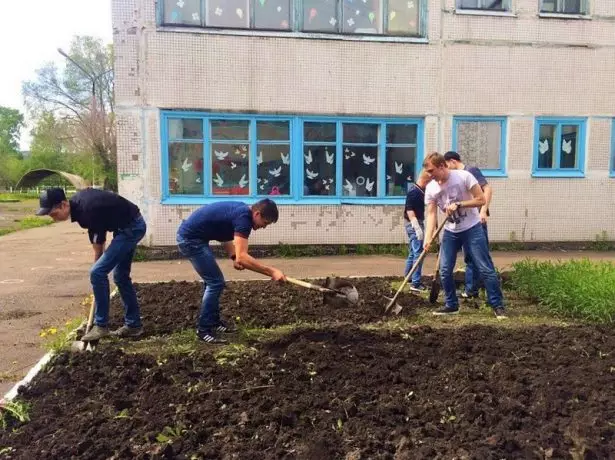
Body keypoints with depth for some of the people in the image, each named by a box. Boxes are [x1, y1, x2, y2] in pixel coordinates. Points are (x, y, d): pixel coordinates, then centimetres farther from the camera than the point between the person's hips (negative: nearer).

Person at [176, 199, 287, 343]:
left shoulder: (242, 211, 8)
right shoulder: (244, 217, -22)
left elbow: (225, 233, 18)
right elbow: (242, 258, -31)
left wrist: (234, 257, 1)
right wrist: (271, 271, -29)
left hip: (190, 236, 10)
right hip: (190, 239, -10)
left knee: (214, 281, 17)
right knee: (216, 282, -6)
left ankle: (214, 322, 28)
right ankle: (204, 330, 3)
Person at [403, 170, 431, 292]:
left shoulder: (420, 190, 12)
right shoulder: (413, 191, -17)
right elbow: (409, 210, -24)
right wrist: (417, 228, -29)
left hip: (417, 223, 10)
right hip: (414, 224, -10)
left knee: (413, 252, 18)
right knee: (418, 253, -9)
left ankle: (408, 276, 30)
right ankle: (415, 283, -6)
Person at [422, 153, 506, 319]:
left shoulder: (463, 176, -16)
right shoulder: (430, 189, -6)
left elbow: (481, 200, -14)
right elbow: (431, 214, -9)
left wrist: (458, 204, -23)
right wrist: (428, 238, -21)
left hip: (472, 229, -4)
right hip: (450, 232, 4)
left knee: (486, 269, -3)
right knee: (444, 271, 2)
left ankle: (498, 305, 7)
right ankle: (451, 305, 17)